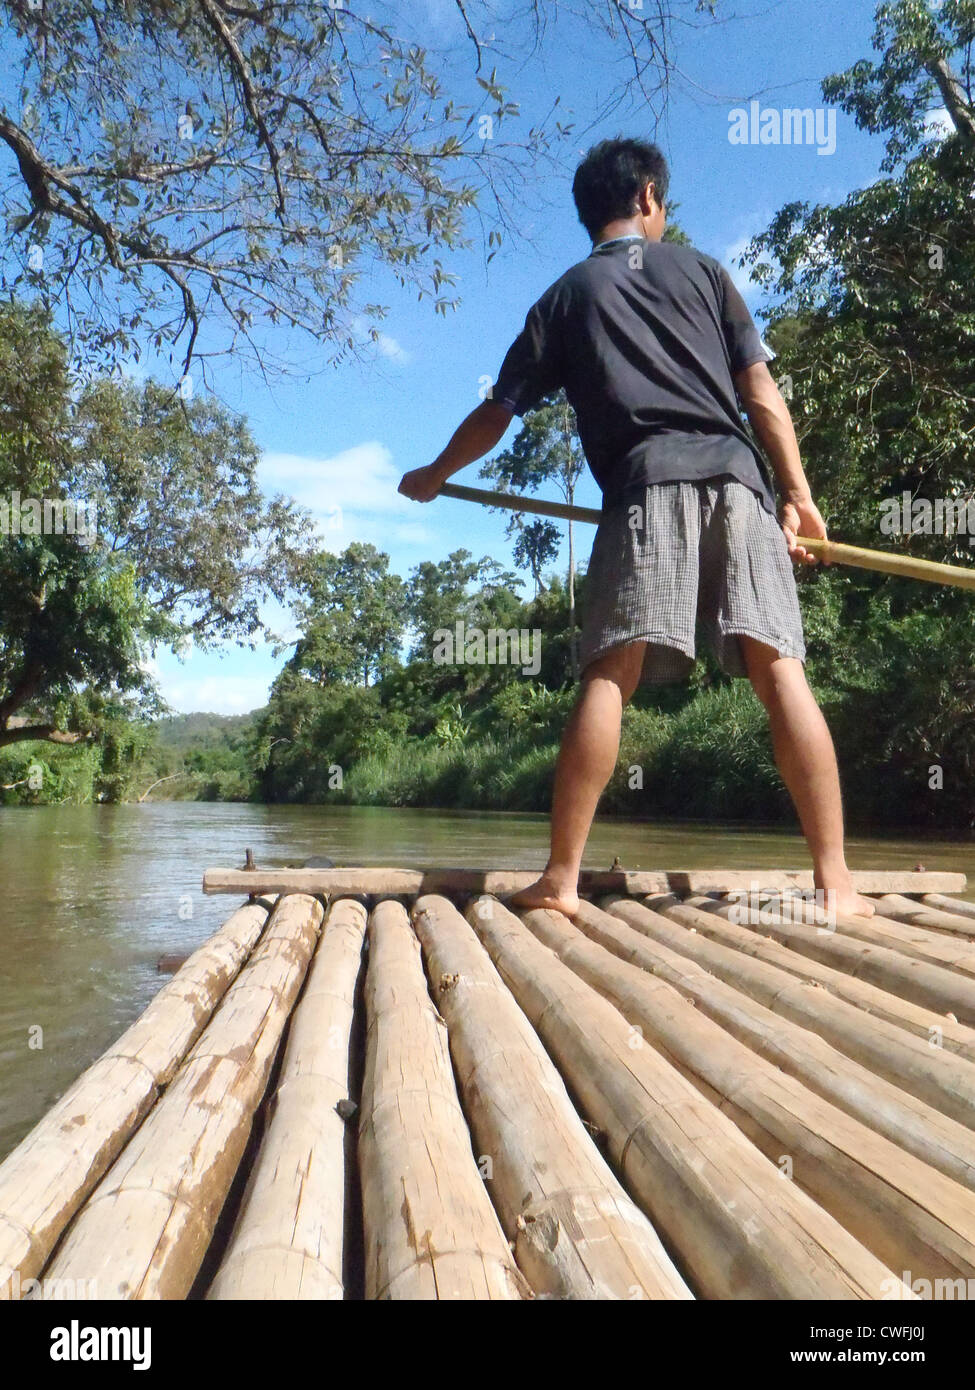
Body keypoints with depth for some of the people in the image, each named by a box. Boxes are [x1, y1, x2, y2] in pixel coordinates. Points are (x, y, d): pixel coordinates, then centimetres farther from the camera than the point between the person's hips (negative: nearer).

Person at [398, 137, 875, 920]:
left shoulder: (565, 297, 22)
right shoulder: (702, 270, 24)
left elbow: (496, 415, 23)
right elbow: (763, 396, 15)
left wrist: (434, 476, 37)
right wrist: (799, 492, 15)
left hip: (647, 486, -1)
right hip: (737, 478, 2)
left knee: (610, 676, -8)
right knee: (780, 669, -5)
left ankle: (561, 880, -12)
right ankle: (836, 881, -8)